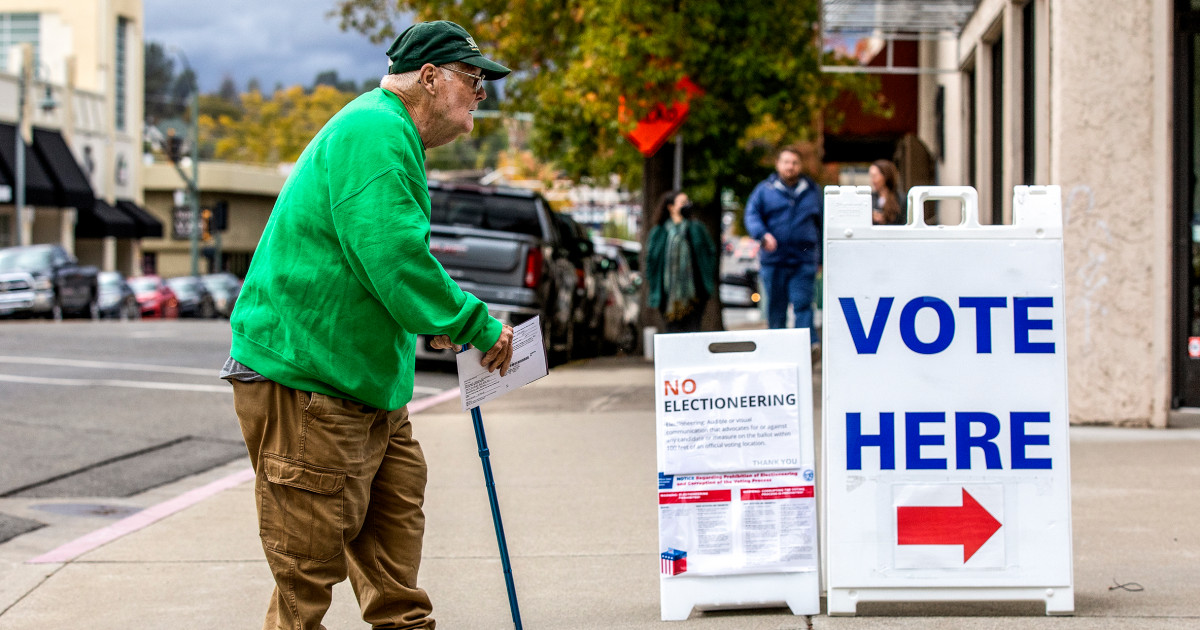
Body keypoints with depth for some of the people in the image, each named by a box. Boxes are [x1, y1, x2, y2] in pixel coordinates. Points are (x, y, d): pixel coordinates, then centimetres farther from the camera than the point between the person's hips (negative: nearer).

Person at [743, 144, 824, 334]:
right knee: (776, 306, 6)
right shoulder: (764, 190, 9)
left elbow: (821, 224, 18)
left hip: (804, 261, 0)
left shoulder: (811, 191, 13)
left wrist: (822, 258, 17)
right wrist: (763, 234, -22)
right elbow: (752, 215, -1)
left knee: (802, 304, -12)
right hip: (773, 260, 0)